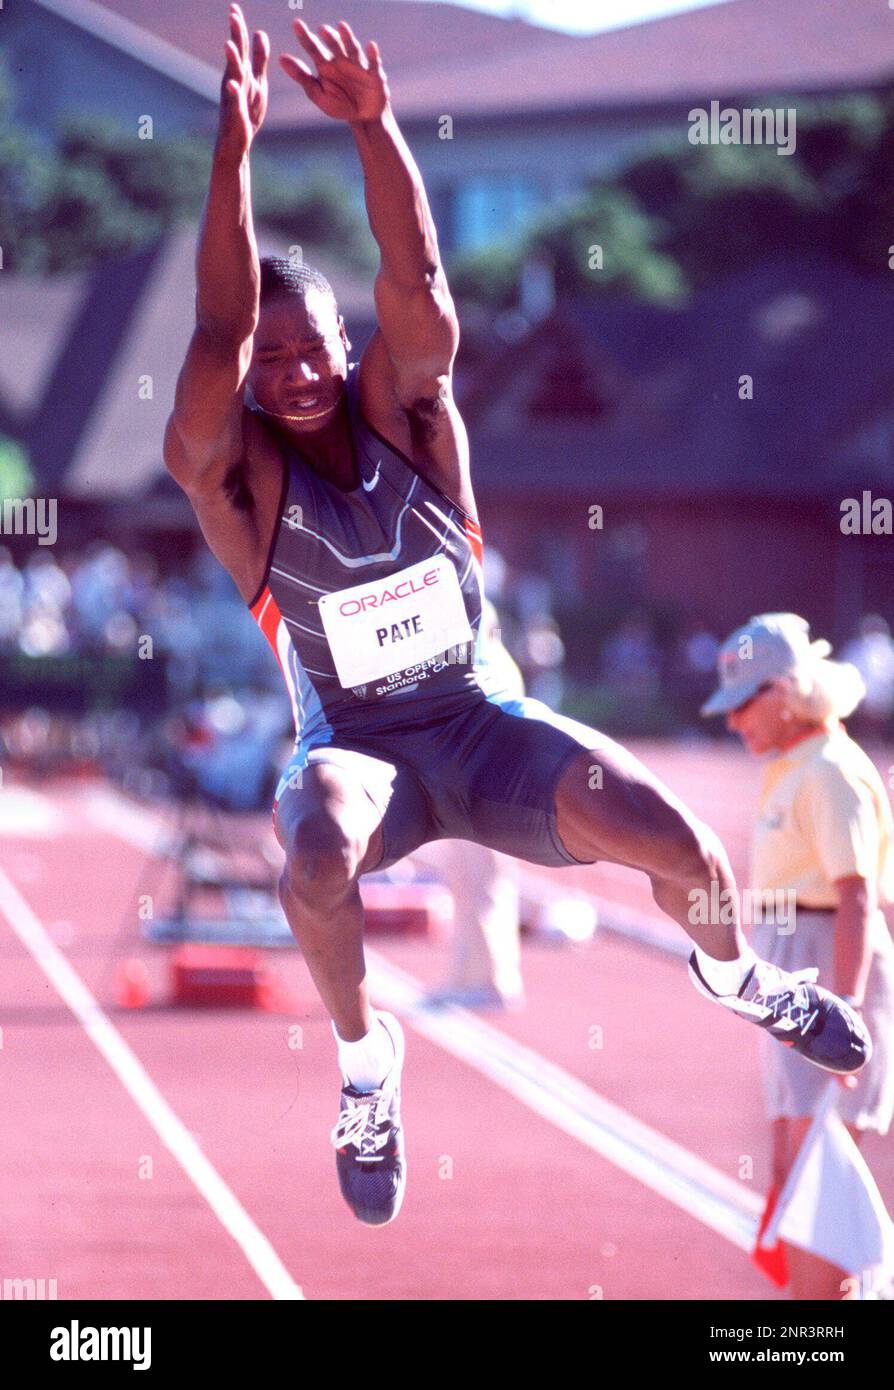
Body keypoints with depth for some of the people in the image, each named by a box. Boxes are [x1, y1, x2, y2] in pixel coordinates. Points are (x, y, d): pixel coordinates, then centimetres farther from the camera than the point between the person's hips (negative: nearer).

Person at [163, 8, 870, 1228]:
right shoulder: (237, 476, -13)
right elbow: (219, 332, -31)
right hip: (354, 747, -2)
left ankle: (732, 975, 23)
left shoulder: (404, 413, -7)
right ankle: (364, 1060, -10)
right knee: (319, 860, -39)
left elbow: (418, 284, -25)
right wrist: (234, 149, -42)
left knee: (687, 851, -15)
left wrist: (375, 124, -41)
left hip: (479, 724, 2)